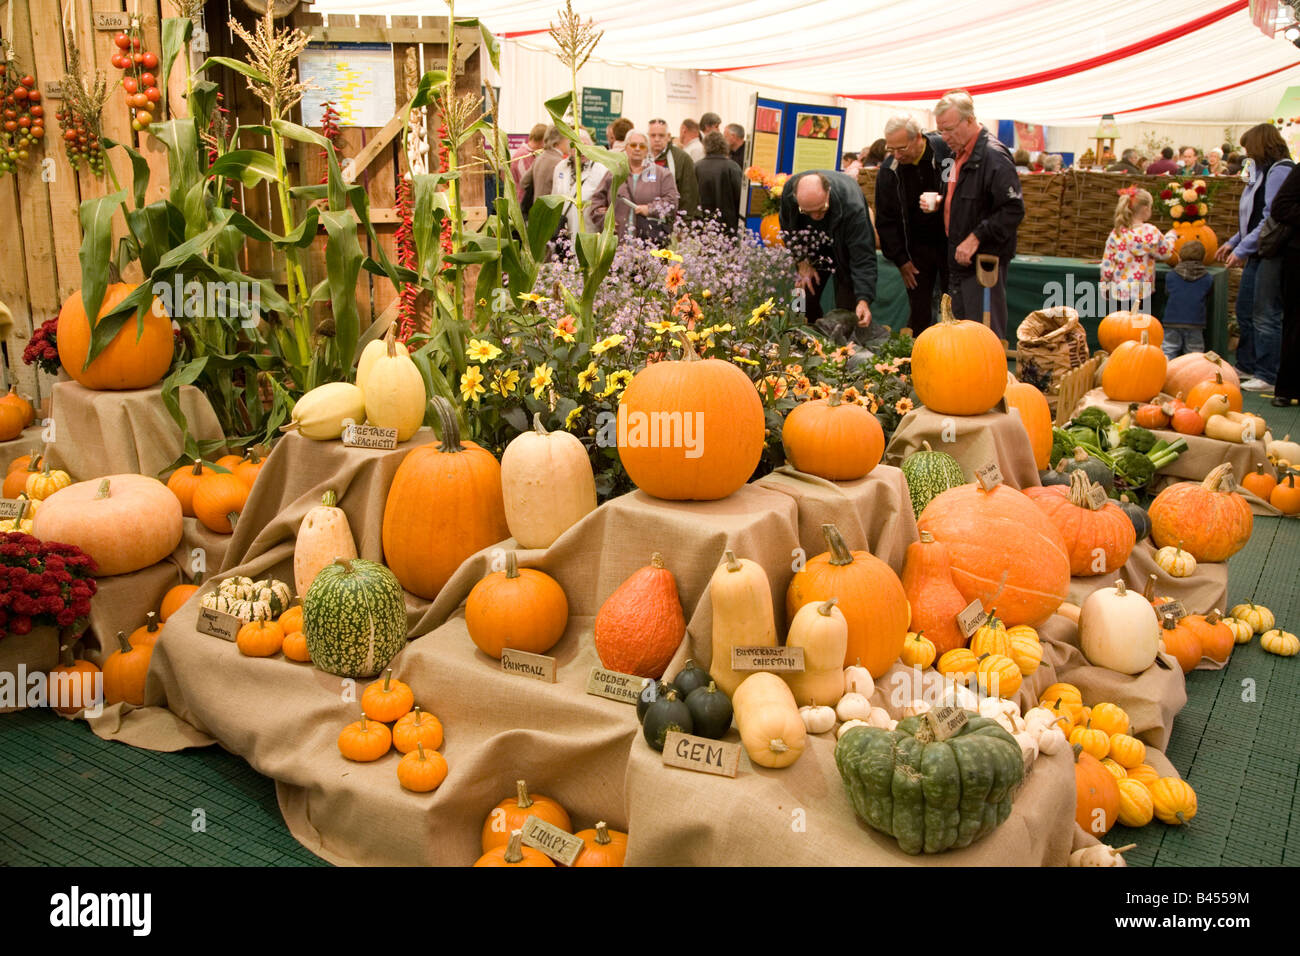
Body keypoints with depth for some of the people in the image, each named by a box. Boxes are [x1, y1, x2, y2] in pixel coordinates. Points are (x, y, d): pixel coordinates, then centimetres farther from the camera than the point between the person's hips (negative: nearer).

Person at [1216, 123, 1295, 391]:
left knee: (1266, 316, -5)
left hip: (1272, 254, -10)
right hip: (1257, 253, 10)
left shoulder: (1280, 171, -14)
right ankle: (1246, 366, 26)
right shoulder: (1264, 171, 16)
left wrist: (1242, 249, -19)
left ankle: (1267, 377, 2)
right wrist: (1233, 242, 19)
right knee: (1244, 311, 15)